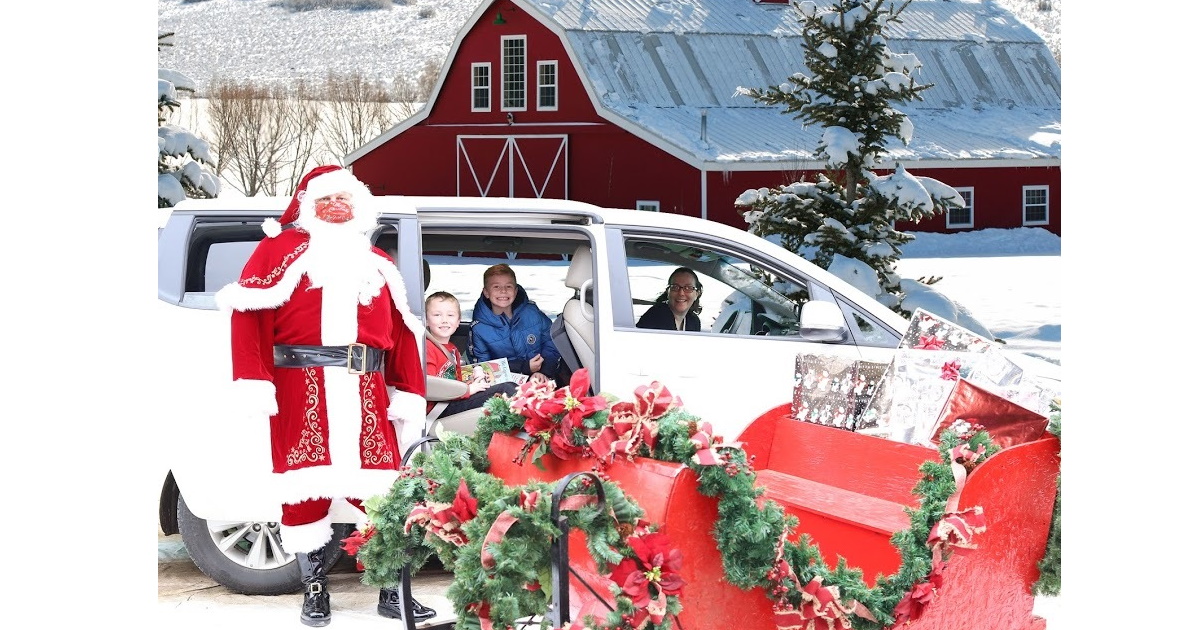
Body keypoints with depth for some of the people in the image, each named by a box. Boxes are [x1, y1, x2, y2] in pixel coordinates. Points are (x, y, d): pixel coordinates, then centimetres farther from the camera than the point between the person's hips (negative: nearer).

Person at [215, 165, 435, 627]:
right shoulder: (279, 250, 10)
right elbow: (249, 315, -3)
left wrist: (409, 396, 9)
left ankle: (393, 591, 6)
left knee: (381, 487, -1)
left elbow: (401, 334, 18)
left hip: (365, 391, 3)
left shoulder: (377, 264, 23)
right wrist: (254, 382, -14)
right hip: (300, 389, -3)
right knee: (306, 488, -1)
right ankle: (315, 591, 10)